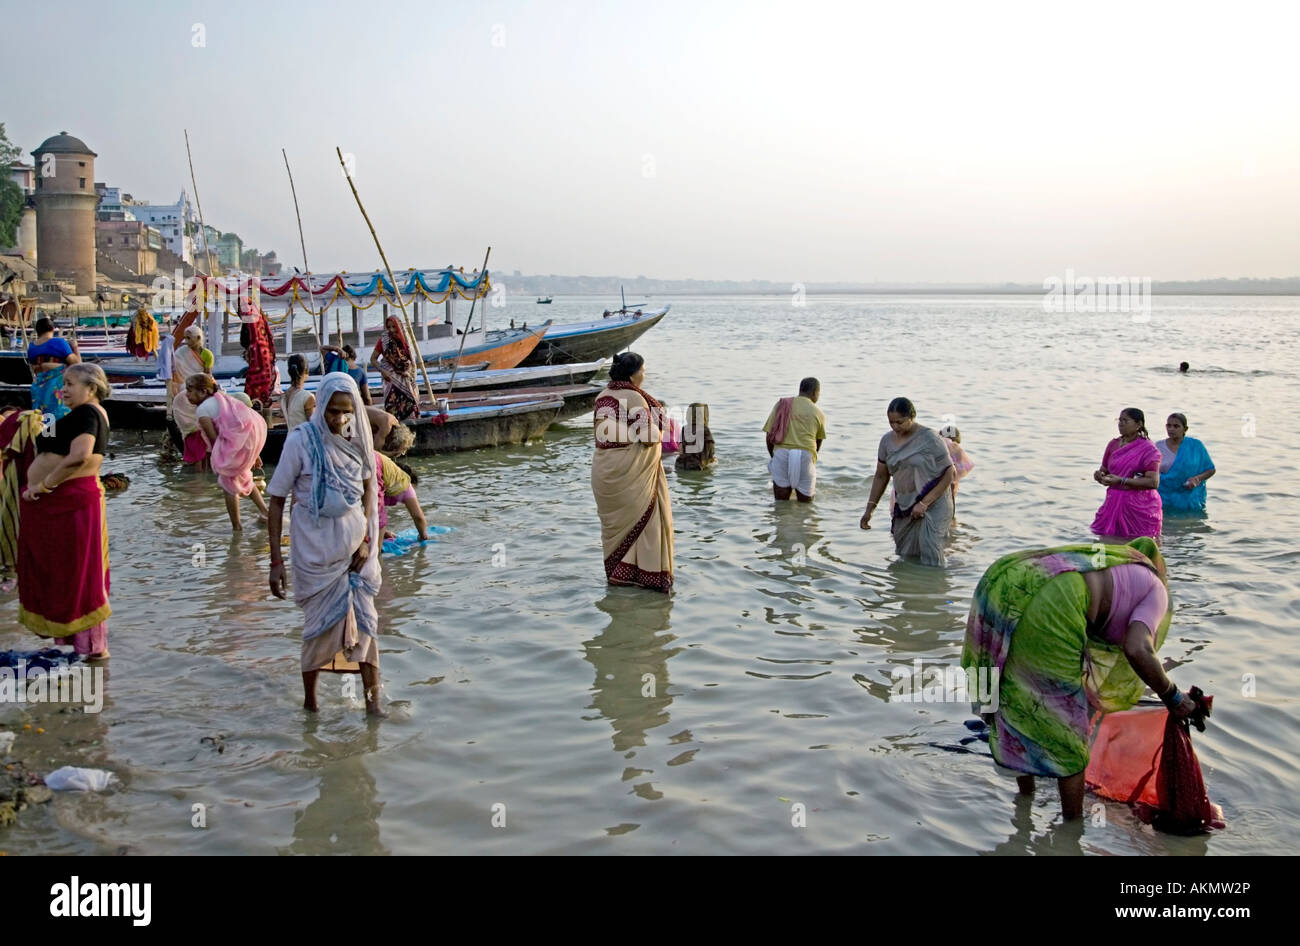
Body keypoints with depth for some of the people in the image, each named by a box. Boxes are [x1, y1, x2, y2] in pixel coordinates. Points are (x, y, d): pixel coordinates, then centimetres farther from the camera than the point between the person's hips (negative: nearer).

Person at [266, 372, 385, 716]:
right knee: (320, 624, 5)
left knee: (364, 619, 1)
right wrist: (276, 561, -12)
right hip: (316, 546, -3)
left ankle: (373, 700, 9)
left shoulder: (357, 437, -3)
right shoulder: (301, 440, -14)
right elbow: (277, 501, -10)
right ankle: (309, 701, 23)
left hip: (355, 541, 3)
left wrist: (367, 539, 0)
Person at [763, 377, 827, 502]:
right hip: (805, 454, -1)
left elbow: (769, 436, 9)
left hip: (781, 453, 1)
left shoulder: (781, 405, 13)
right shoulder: (818, 413, 10)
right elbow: (818, 443, 16)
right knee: (805, 503, 8)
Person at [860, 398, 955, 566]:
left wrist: (924, 503, -15)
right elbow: (881, 477, 15)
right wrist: (870, 508, 9)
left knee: (930, 558, -14)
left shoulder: (929, 439, -10)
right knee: (906, 558, 7)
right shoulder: (887, 440, 6)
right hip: (904, 507, 6)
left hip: (933, 504, -5)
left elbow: (950, 474, -10)